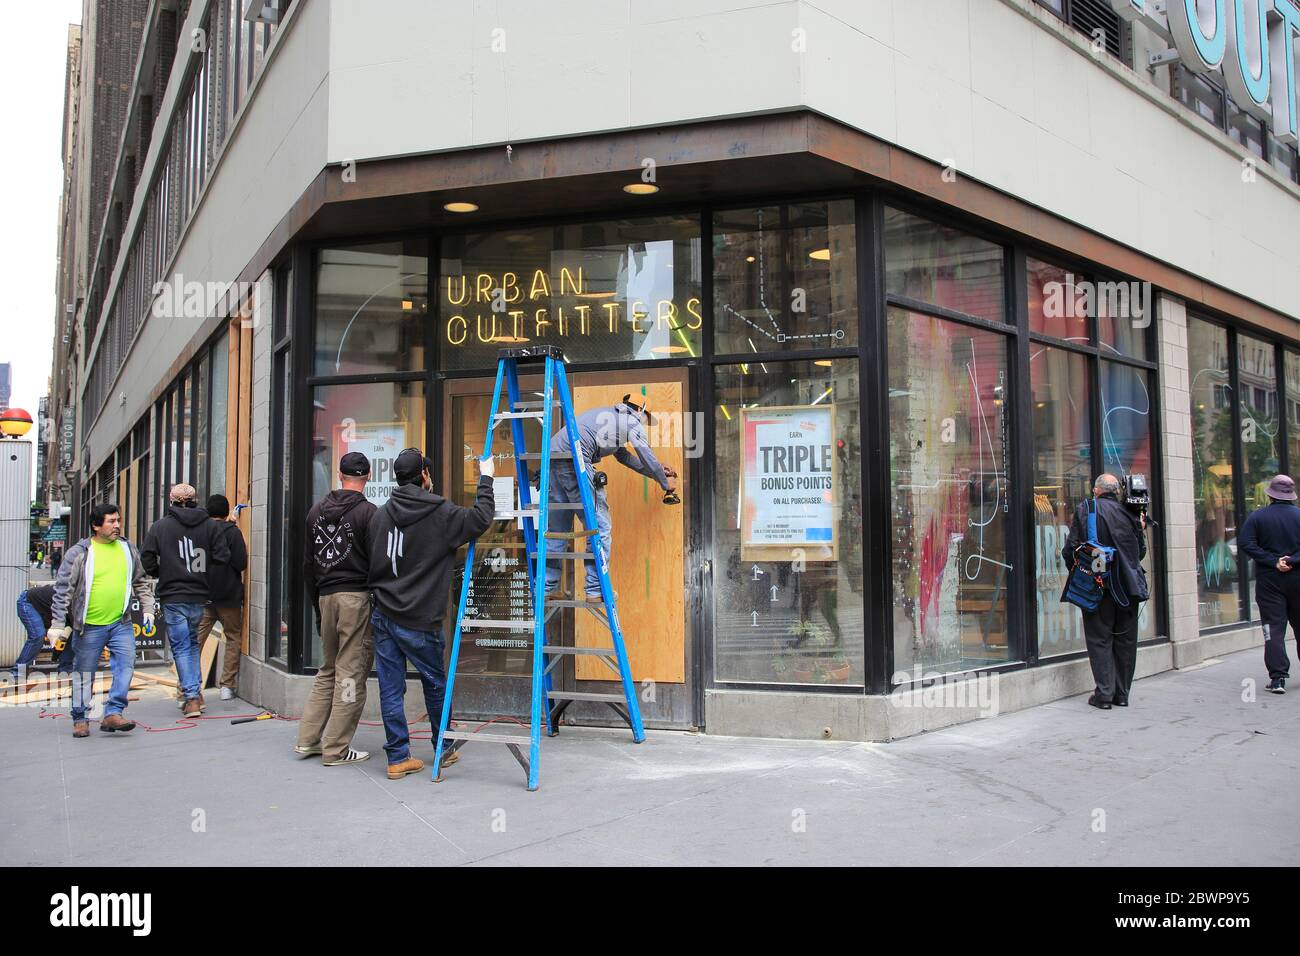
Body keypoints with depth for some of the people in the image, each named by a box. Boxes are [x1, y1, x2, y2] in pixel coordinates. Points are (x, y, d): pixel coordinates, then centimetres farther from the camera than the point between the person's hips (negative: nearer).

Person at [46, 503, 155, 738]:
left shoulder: (128, 549, 9)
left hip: (121, 623, 3)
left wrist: (147, 608, 13)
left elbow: (141, 582, 20)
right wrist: (57, 625, -7)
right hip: (89, 626, -3)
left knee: (126, 665, -10)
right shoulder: (79, 553, -5)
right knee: (84, 674, 7)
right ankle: (80, 719, 21)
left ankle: (113, 713, -7)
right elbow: (63, 590, -4)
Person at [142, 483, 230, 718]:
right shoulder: (210, 525, 0)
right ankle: (195, 692, 18)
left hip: (172, 597, -3)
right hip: (200, 595, 3)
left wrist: (162, 575, 13)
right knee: (192, 642, 20)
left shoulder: (160, 526, -4)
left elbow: (147, 561, -5)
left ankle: (191, 697, -2)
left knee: (181, 647, 3)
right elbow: (223, 557, -5)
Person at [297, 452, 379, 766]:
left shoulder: (316, 510, 13)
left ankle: (308, 739, 19)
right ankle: (336, 749, 3)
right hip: (357, 598, -6)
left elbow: (309, 564, 17)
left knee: (328, 670, 19)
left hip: (326, 596, 6)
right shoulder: (367, 511, -7)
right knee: (351, 673, 0)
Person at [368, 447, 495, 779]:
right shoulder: (440, 513, -11)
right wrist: (486, 479, 1)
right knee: (435, 684, 14)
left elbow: (371, 564, 10)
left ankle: (398, 757, 11)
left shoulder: (380, 515, 6)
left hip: (382, 615, 5)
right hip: (419, 620, -4)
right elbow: (481, 518, -11)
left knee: (391, 687, 6)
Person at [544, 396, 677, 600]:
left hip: (552, 456, 9)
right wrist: (665, 482, 28)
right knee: (599, 526, -3)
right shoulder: (632, 421, 10)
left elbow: (623, 455, 42)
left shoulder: (608, 415, 34)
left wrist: (657, 472, 45)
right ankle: (595, 590, -3)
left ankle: (545, 589, 16)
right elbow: (647, 457, 12)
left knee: (557, 529, 13)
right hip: (574, 460, -9)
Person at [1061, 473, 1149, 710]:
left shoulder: (1084, 511, -6)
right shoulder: (1130, 513, 2)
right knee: (1125, 640, 11)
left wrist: (1077, 570, 10)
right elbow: (1140, 552, 10)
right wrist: (1141, 531, 26)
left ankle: (1104, 694, 0)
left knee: (1099, 639, 3)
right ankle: (1122, 693, 17)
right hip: (1127, 586, 3)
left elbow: (1070, 550, -8)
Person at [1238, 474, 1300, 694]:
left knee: (1274, 628, 0)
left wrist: (1274, 562, -14)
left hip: (1269, 580, -1)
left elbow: (1245, 543, -14)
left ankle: (1278, 677, -6)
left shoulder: (1257, 517, -3)